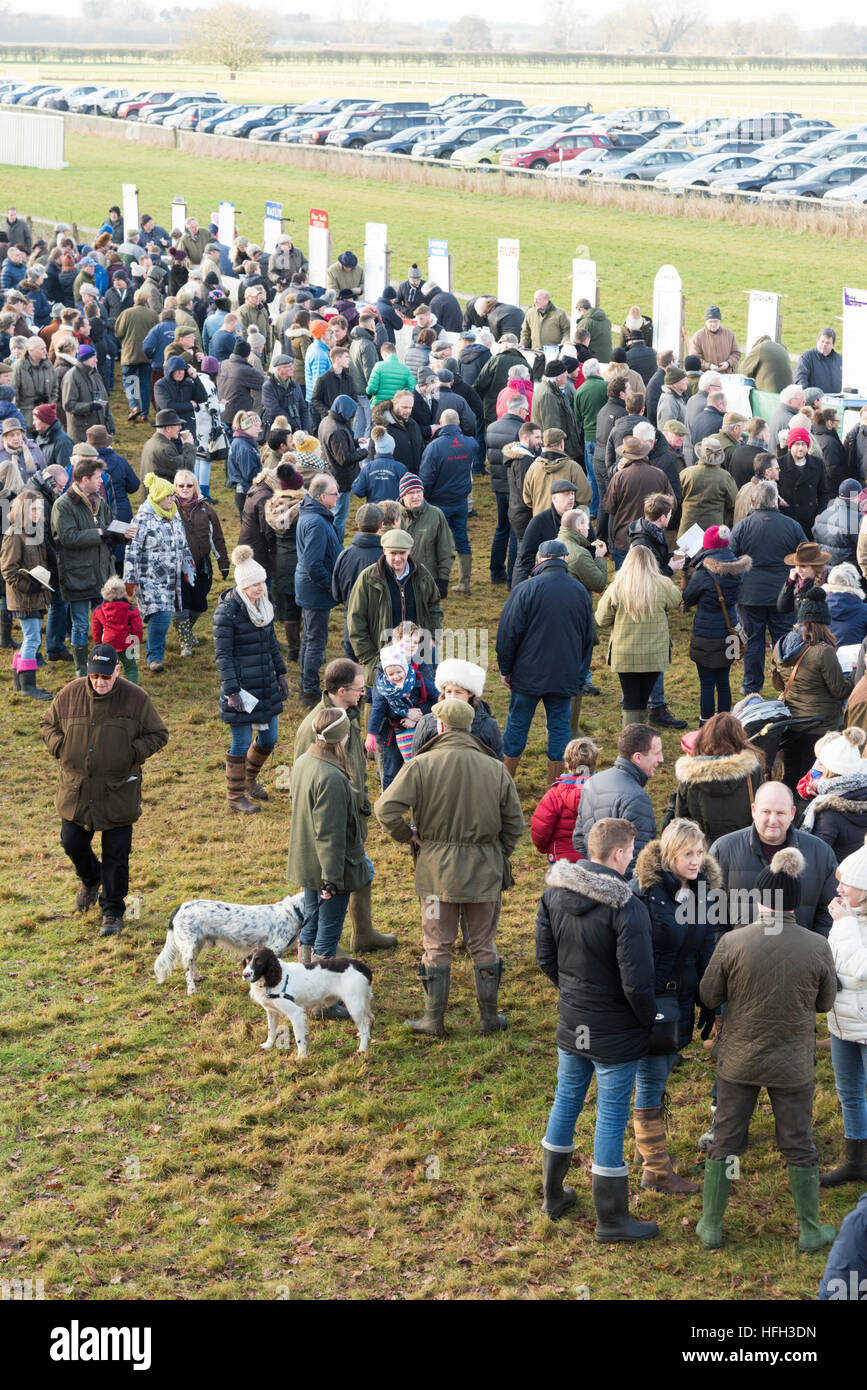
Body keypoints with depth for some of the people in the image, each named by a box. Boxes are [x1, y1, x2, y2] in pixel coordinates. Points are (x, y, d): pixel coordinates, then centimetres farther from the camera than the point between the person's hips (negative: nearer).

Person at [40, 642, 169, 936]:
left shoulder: (136, 699, -9)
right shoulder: (69, 695, -3)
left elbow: (158, 735, 1)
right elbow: (48, 724, 12)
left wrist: (133, 752, -15)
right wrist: (60, 747, -7)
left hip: (118, 792, -3)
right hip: (75, 789, 3)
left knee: (116, 854, 0)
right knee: (72, 843, 13)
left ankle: (113, 910, 14)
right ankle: (90, 880, 45)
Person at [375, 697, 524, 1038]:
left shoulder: (421, 765, -10)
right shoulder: (495, 769, -3)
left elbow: (386, 809, -18)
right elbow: (515, 824, 2)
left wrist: (408, 836, -2)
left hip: (437, 870, -2)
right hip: (485, 872, 2)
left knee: (437, 946, 10)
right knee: (483, 946, 14)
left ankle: (434, 1020, 16)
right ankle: (489, 1018, 21)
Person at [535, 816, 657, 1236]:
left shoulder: (554, 893, -5)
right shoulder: (626, 908, -26)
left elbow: (545, 957, 6)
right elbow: (636, 983, -24)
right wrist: (649, 1021, -6)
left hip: (571, 1023, 6)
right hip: (615, 1034, -6)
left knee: (566, 1102, 22)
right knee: (611, 1119, 4)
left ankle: (553, 1195, 37)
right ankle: (611, 1220, 16)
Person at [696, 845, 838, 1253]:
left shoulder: (732, 943, -19)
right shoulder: (818, 948, -17)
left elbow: (708, 996, -8)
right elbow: (825, 1002, -2)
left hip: (739, 1061, 0)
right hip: (793, 1065, 0)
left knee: (724, 1141, 15)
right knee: (799, 1146, 16)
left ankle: (710, 1225, 24)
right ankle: (811, 1230, 28)